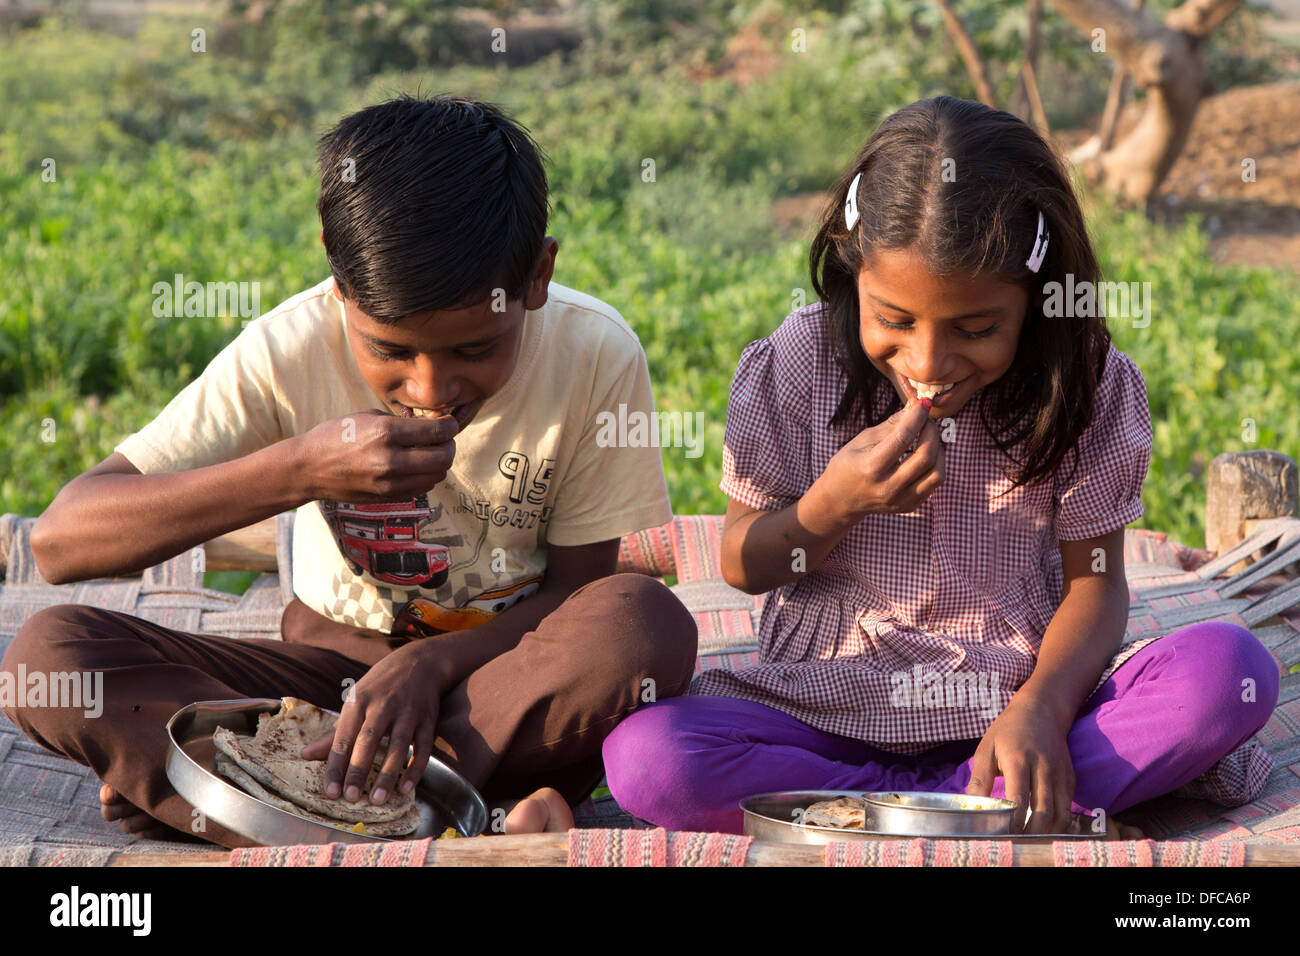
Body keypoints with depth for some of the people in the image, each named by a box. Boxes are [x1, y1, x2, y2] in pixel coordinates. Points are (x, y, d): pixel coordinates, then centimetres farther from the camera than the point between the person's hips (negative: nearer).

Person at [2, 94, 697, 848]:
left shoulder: (595, 354, -16)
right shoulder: (290, 352, -16)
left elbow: (584, 589, -8)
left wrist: (429, 665, -27)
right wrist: (298, 470, -34)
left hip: (514, 670, -1)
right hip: (337, 665, 1)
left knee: (650, 628, -35)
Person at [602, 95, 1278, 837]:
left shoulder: (1088, 384, -7)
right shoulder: (801, 362, -8)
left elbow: (1094, 580, -4)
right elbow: (742, 566, 1)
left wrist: (1039, 709, -24)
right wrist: (833, 504, -20)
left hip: (1017, 695, 0)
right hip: (831, 704, 0)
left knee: (1231, 668, -26)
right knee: (644, 759, -30)